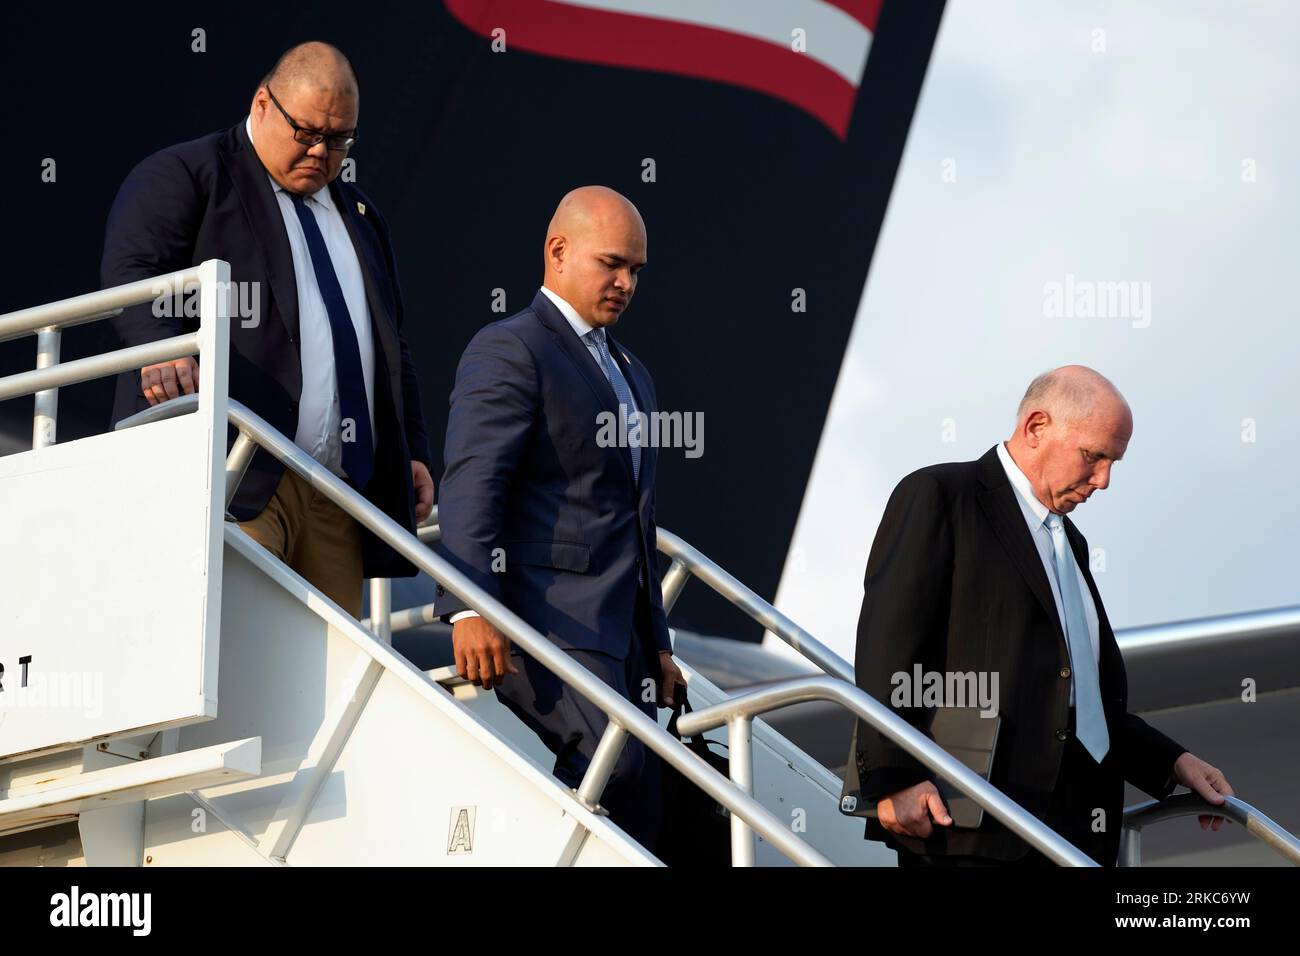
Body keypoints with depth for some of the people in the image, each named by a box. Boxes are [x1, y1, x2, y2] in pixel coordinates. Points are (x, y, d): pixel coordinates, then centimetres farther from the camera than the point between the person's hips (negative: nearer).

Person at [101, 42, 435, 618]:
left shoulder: (357, 215, 28)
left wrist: (413, 452, 21)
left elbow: (390, 348, 31)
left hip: (338, 495, 7)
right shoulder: (183, 177, 5)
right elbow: (131, 273, -9)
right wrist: (162, 348, -29)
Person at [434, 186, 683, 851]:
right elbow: (471, 485, -16)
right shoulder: (509, 350, -4)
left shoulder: (631, 374, 26)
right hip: (551, 622, -9)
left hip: (623, 631, 9)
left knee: (637, 822, 1)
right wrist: (470, 607, -29)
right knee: (614, 760, -29)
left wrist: (656, 645, 26)